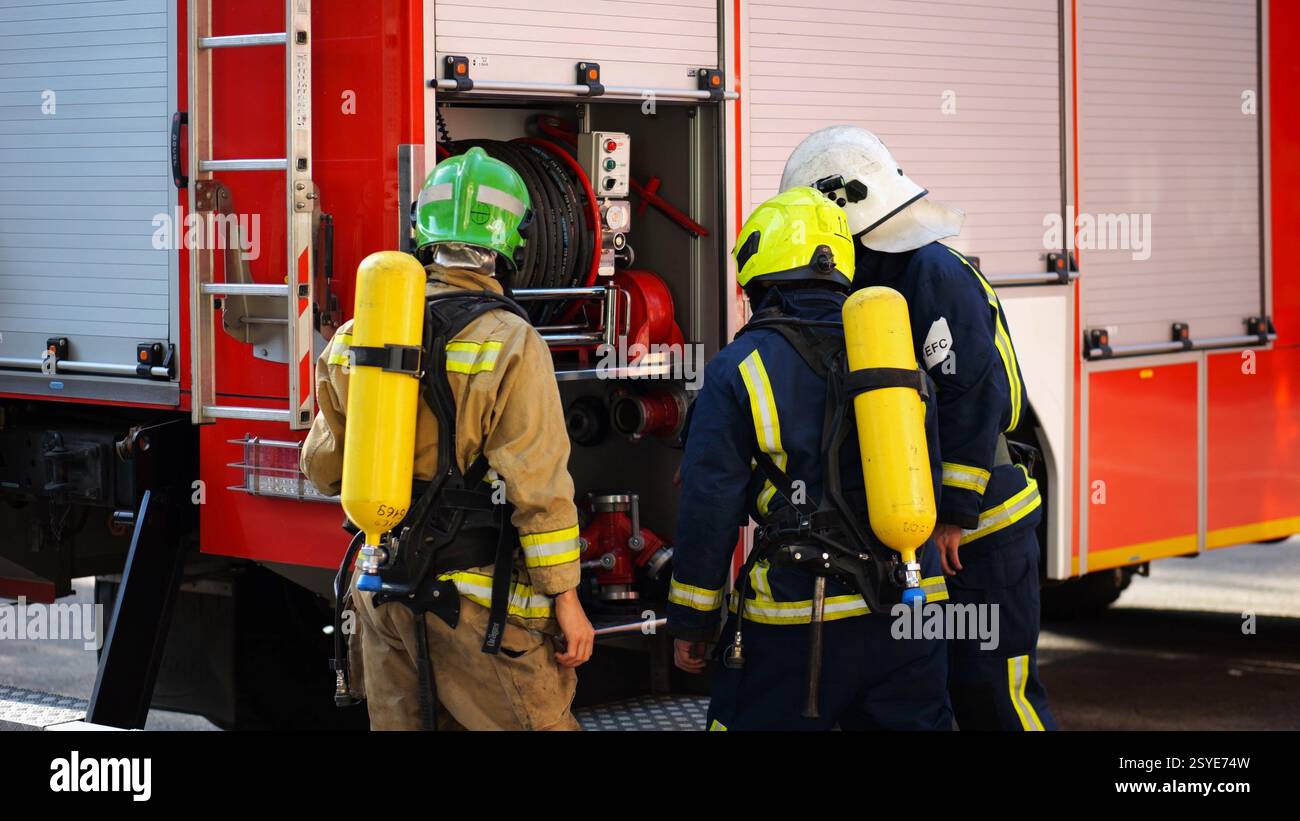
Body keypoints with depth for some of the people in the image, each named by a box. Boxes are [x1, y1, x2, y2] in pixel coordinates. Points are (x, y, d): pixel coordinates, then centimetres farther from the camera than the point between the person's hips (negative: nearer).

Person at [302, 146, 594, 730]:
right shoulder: (510, 343, -14)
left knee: (399, 721, 15)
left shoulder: (354, 337, 3)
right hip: (477, 597, -6)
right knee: (539, 722, 1)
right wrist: (566, 600, -9)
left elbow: (324, 468, 13)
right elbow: (539, 487, -16)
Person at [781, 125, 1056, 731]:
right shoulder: (871, 283, 12)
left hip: (979, 528, -9)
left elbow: (975, 397, -23)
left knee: (993, 689, -6)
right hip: (914, 534, 9)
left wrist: (952, 517, -22)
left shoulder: (936, 276, -17)